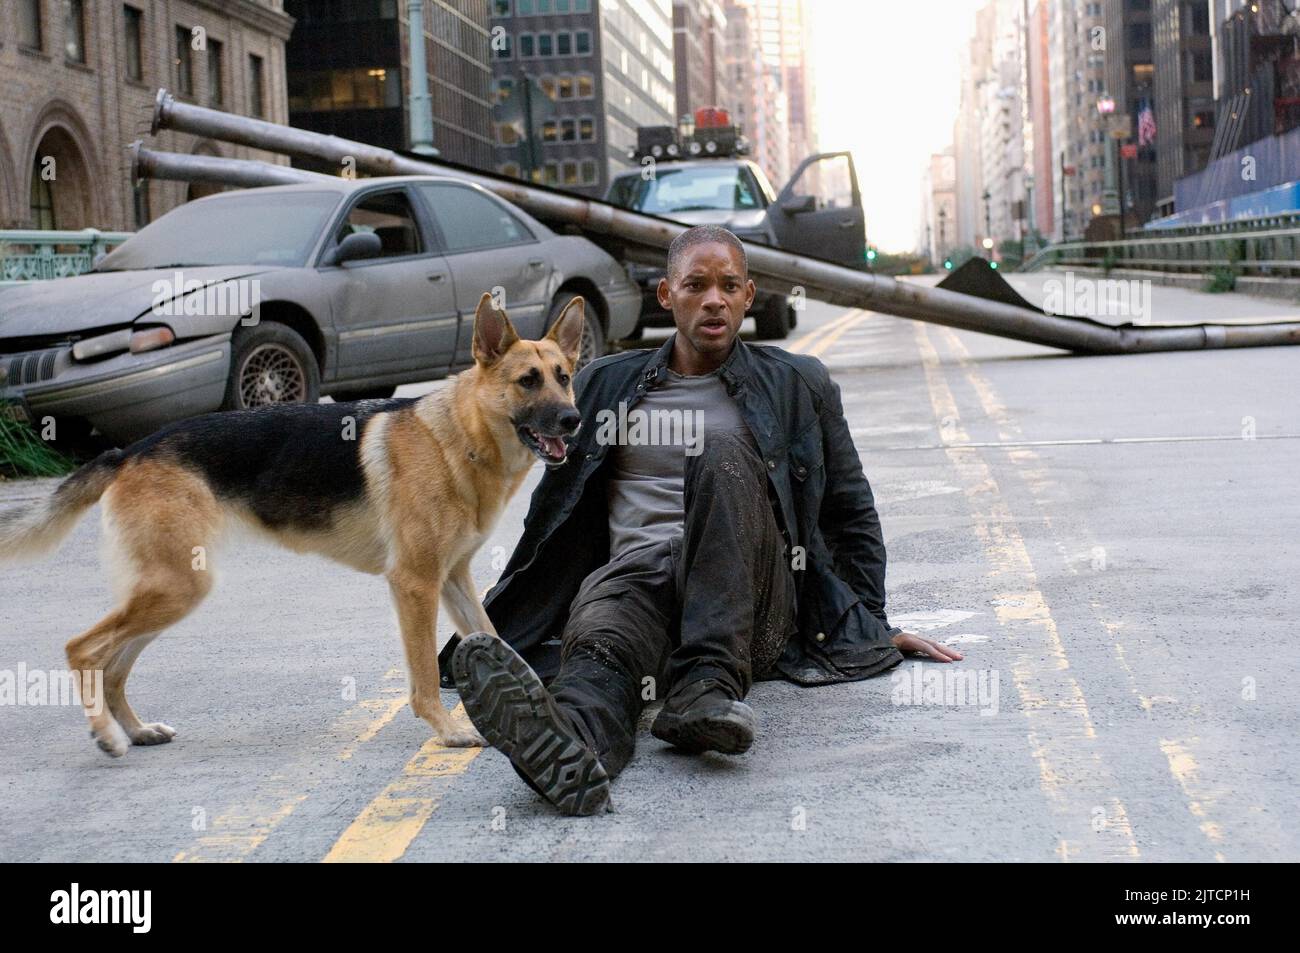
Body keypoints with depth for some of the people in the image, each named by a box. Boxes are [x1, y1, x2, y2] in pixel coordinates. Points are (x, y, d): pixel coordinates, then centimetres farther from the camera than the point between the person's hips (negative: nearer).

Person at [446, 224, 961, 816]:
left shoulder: (798, 386, 19)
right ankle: (568, 749, -72)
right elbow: (551, 514, 27)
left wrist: (874, 624, 19)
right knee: (597, 648, -37)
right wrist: (501, 621, 23)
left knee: (722, 455, -32)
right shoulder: (604, 386, 22)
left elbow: (852, 513, 25)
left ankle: (708, 682, -45)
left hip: (753, 600, -1)